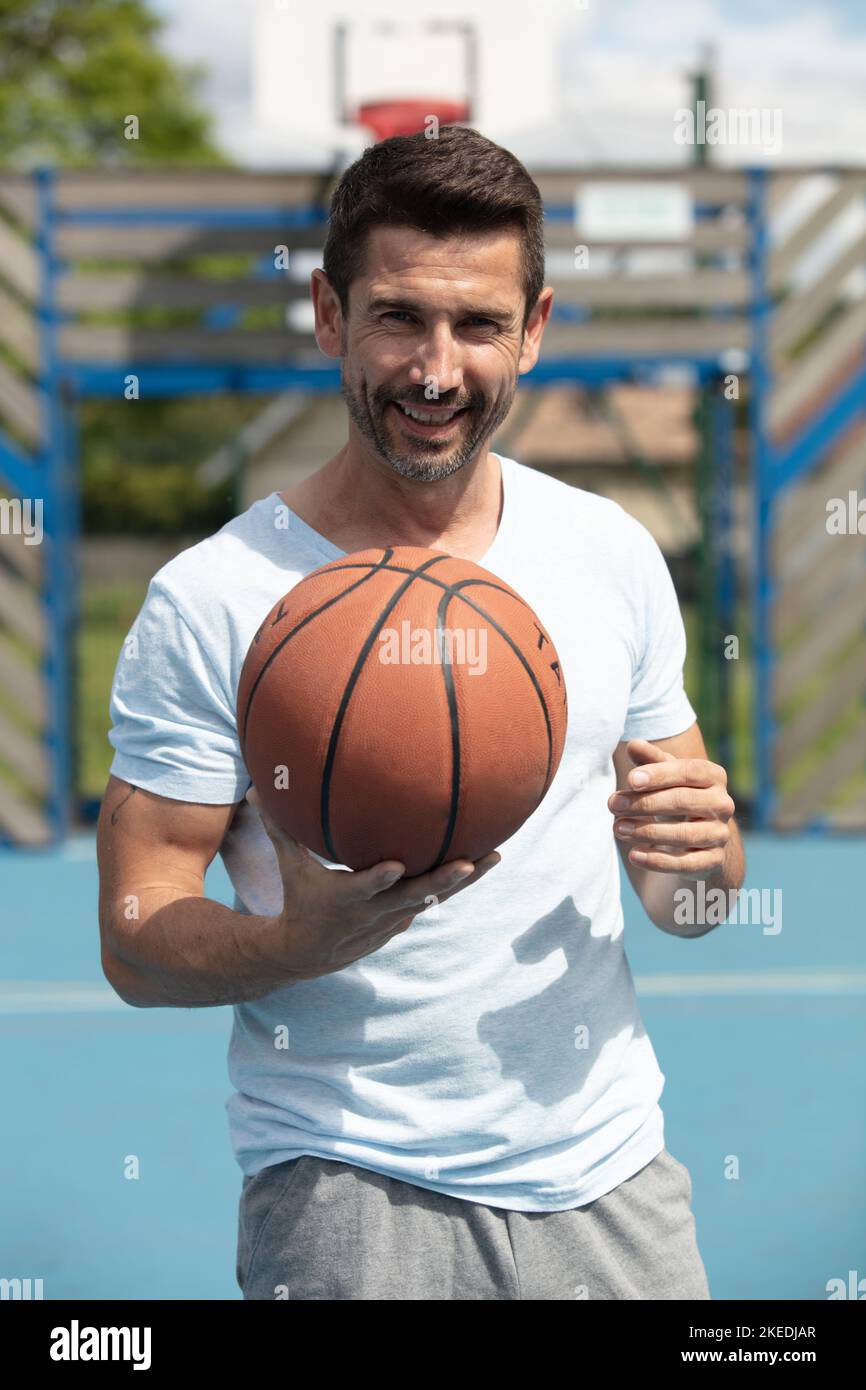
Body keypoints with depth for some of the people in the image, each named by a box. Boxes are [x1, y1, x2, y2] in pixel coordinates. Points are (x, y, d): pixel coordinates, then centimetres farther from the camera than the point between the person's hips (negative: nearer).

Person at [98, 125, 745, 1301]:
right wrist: (318, 937, -28)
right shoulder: (214, 599, -10)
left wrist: (699, 848, -12)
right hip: (350, 1186, -4)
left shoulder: (612, 554, 4)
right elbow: (137, 941, -9)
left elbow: (687, 904, 11)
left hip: (610, 1169, 4)